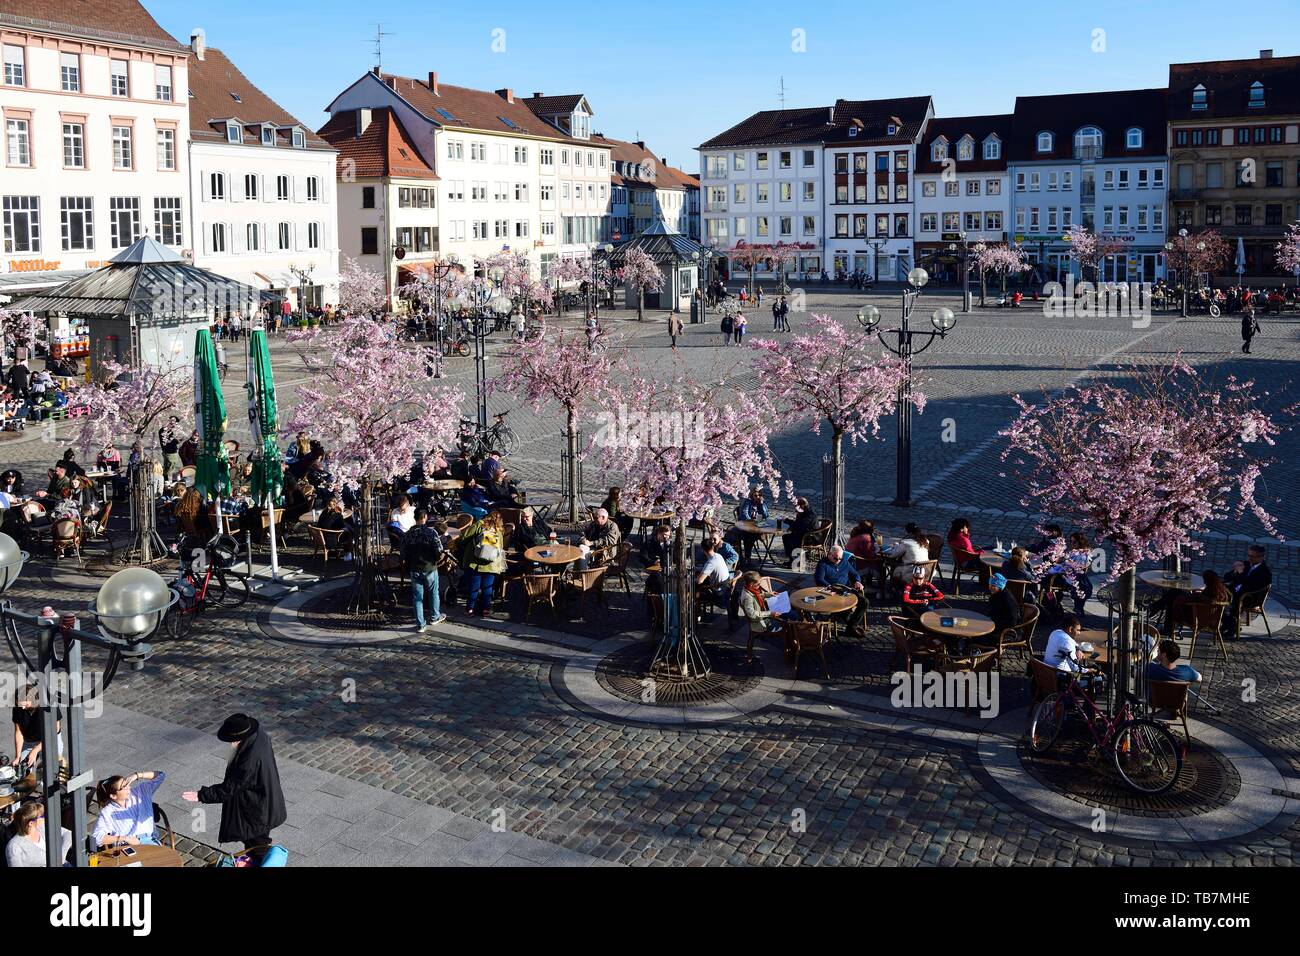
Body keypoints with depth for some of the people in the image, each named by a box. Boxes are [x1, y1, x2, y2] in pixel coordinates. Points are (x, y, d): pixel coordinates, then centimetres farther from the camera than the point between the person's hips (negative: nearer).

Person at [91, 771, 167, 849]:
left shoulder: (138, 794, 12)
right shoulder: (107, 813, 0)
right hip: (126, 847, -3)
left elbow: (160, 776, 14)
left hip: (149, 841, 3)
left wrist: (137, 776, 0)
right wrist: (125, 838, -13)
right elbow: (97, 838, -11)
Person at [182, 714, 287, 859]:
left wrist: (201, 795, -21)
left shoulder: (250, 760, -38)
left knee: (255, 848, 13)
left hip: (256, 813, -9)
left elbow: (229, 788, -27)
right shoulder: (259, 735, -12)